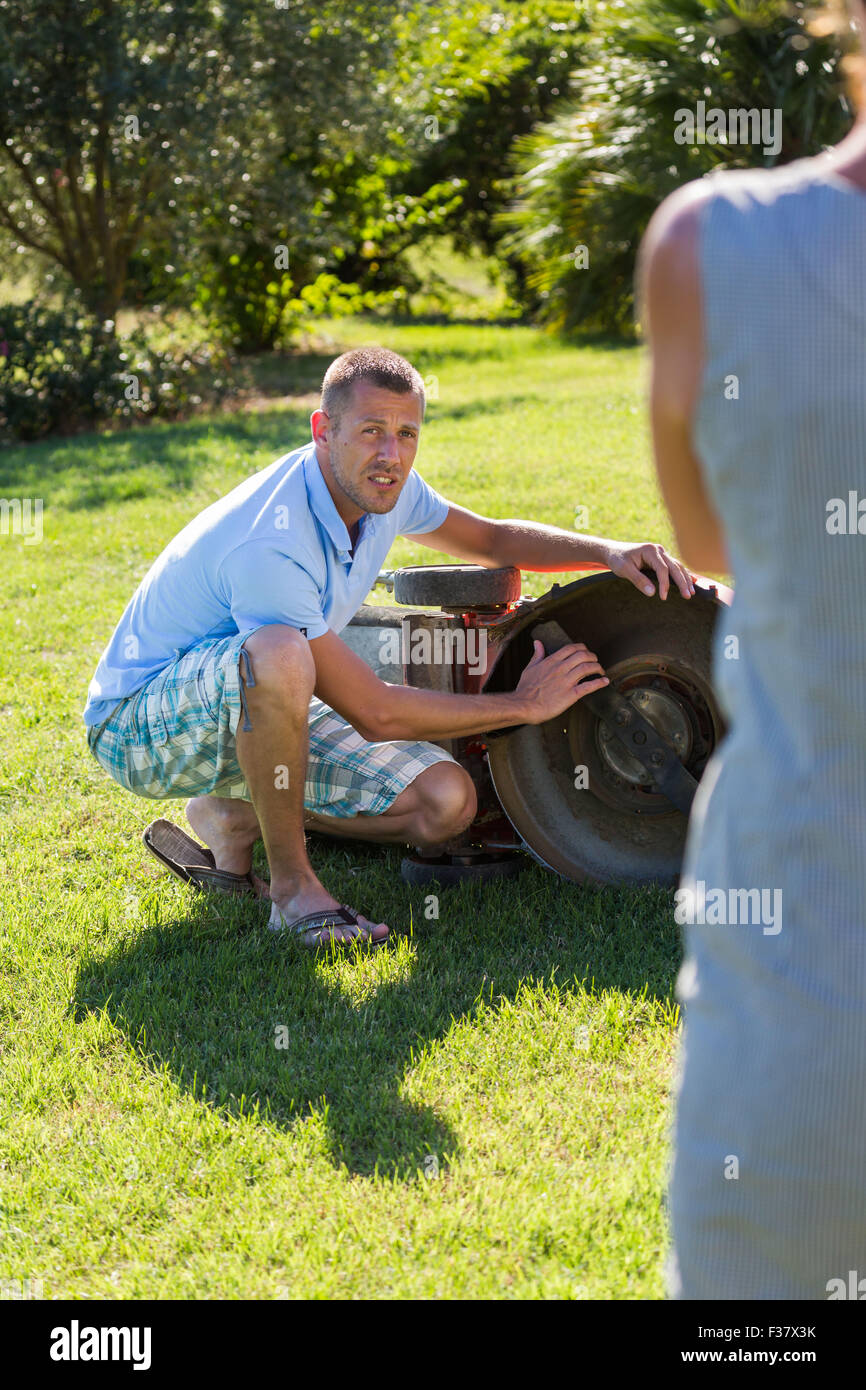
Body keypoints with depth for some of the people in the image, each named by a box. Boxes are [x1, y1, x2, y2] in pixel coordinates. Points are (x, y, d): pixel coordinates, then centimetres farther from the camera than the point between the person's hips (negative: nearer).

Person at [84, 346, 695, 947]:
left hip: (249, 704, 8)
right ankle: (292, 883, -23)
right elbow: (376, 714, -27)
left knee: (445, 801, -8)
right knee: (278, 654, -42)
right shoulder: (271, 550, -32)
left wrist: (607, 550, -4)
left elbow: (490, 539, 13)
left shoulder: (380, 486, -6)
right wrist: (525, 705, -17)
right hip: (137, 725, -8)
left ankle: (234, 818, 8)